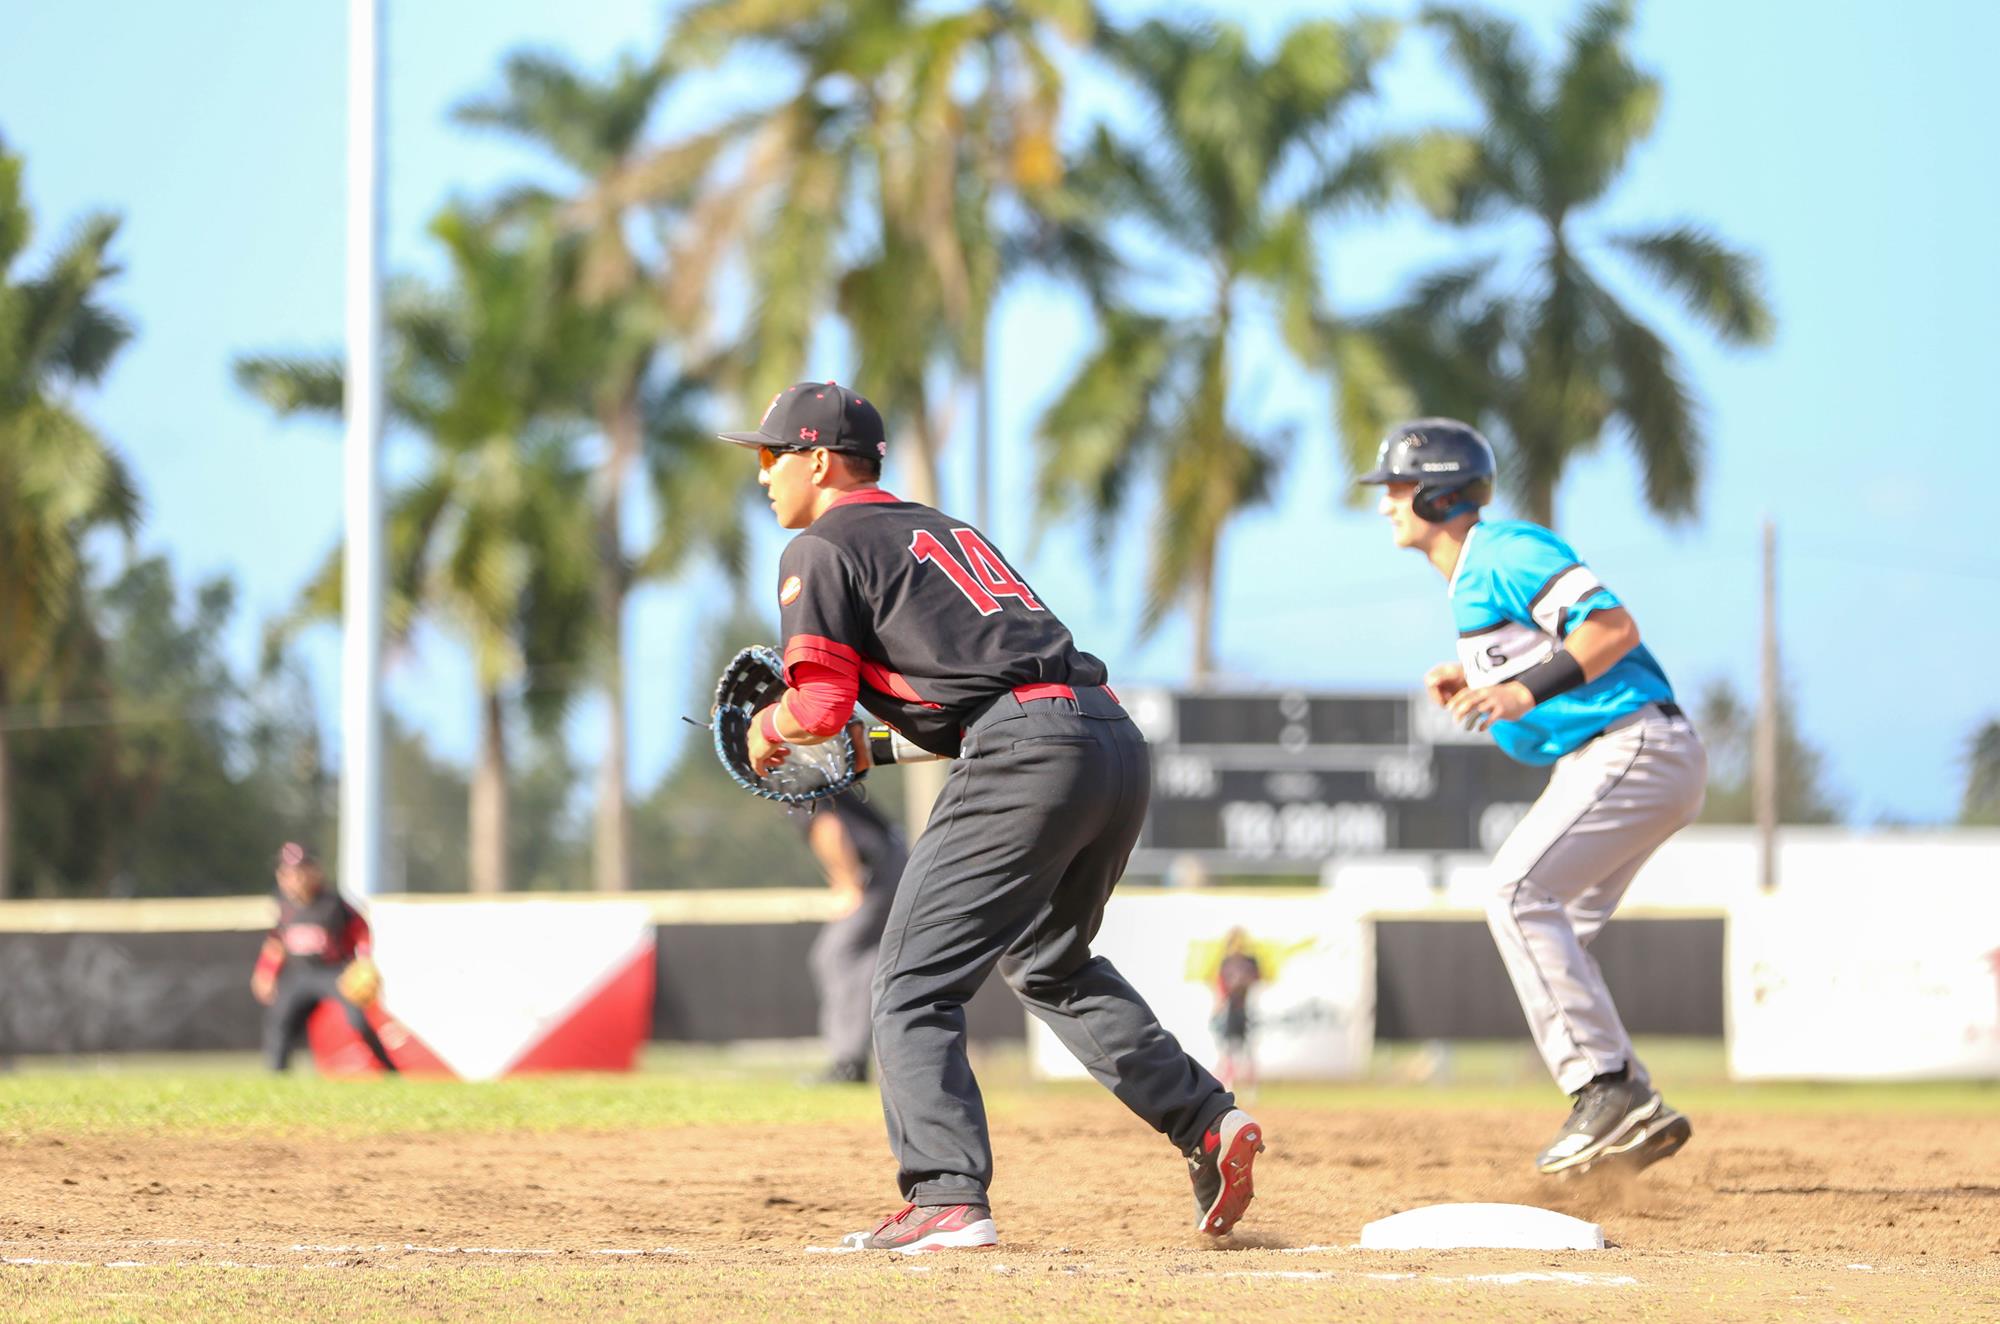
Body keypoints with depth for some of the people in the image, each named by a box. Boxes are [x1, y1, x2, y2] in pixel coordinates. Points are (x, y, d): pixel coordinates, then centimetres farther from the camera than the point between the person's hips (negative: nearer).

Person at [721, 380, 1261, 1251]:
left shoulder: (823, 549, 6)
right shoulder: (950, 531, 31)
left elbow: (820, 707, -3)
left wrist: (768, 728, 18)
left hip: (1026, 754, -8)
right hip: (1119, 745, 8)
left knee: (915, 984, -4)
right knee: (1047, 962, 27)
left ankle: (948, 1198, -17)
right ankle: (1205, 1121, 18)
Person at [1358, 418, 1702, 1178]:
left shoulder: (1506, 555, -12)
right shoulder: (1470, 580, 19)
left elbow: (1614, 628, -21)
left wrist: (1526, 690, -28)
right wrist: (1471, 686, 11)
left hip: (1636, 747, -11)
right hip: (1601, 762, 11)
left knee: (1519, 892, -20)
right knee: (1544, 923, 10)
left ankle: (1608, 1087, -23)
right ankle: (1636, 1113, 7)